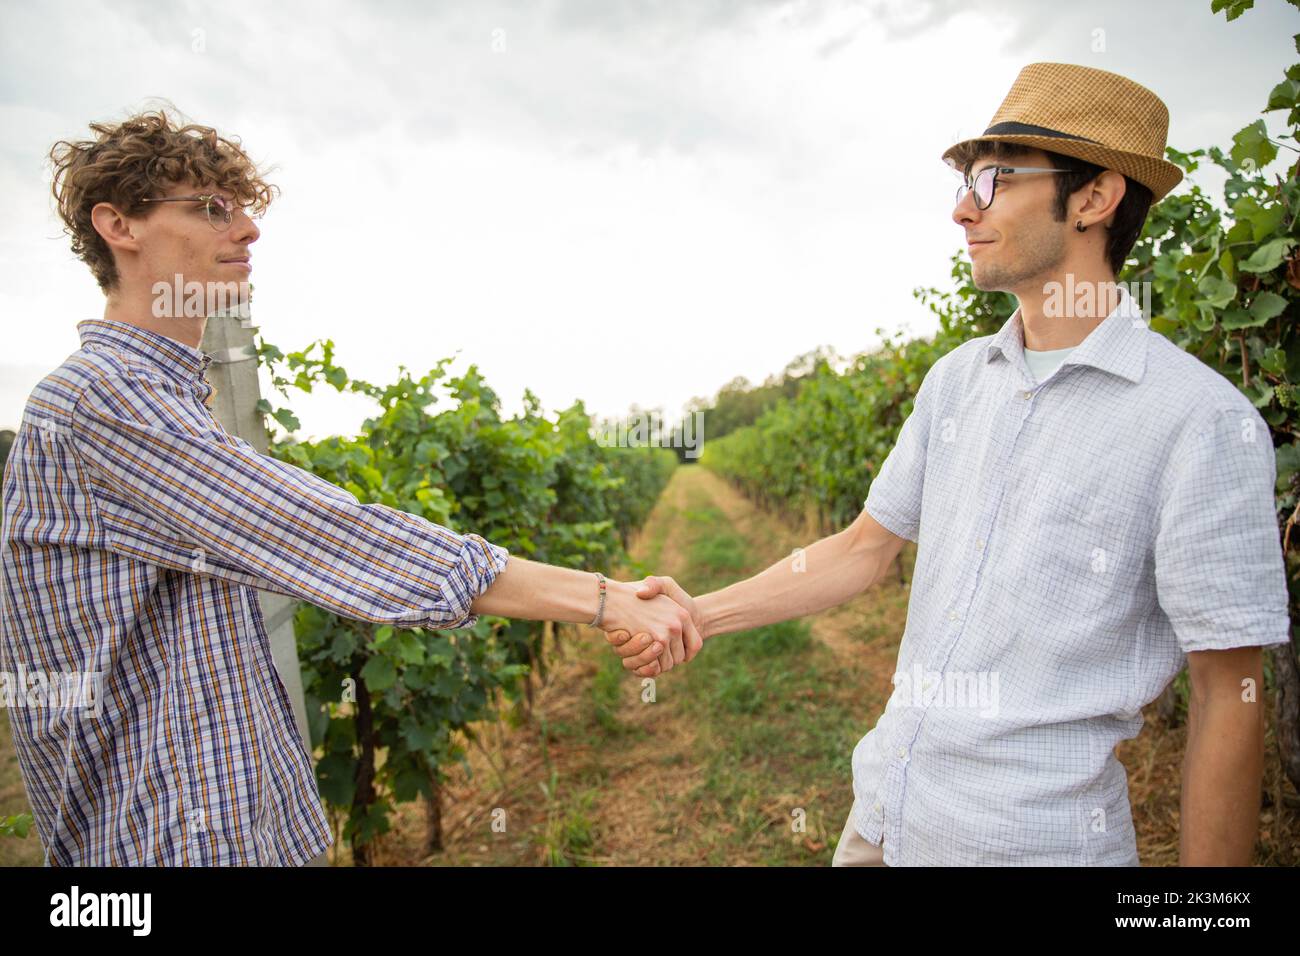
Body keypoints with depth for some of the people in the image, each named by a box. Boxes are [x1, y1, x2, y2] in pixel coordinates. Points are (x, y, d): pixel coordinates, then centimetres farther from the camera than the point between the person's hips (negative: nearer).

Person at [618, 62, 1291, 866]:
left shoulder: (1205, 422, -15)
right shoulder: (958, 380, 2)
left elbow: (1230, 702, -11)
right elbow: (868, 548, 8)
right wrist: (702, 614, 2)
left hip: (1034, 835, -5)